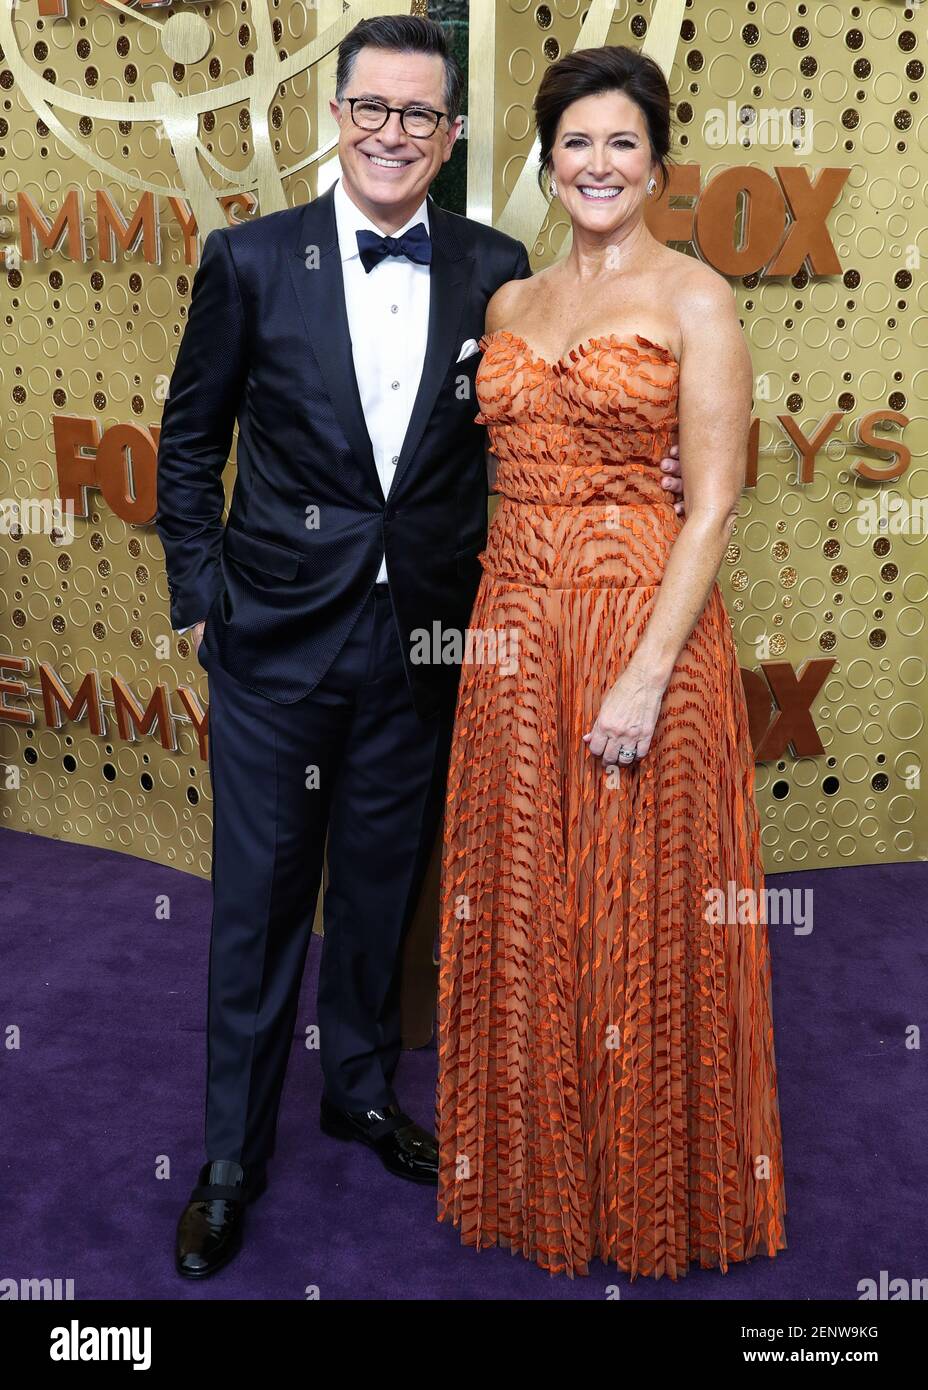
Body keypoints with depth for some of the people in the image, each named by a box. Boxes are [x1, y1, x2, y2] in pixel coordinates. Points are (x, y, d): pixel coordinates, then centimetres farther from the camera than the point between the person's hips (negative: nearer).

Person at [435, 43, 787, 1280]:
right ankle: (542, 1181, 32)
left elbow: (714, 503, -10)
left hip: (644, 621, -5)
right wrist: (508, 622, 7)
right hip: (516, 628, 5)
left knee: (643, 915, 4)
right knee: (524, 910, 12)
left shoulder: (695, 299, -3)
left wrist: (648, 673, -18)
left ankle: (652, 1196, 26)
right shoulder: (510, 304, 14)